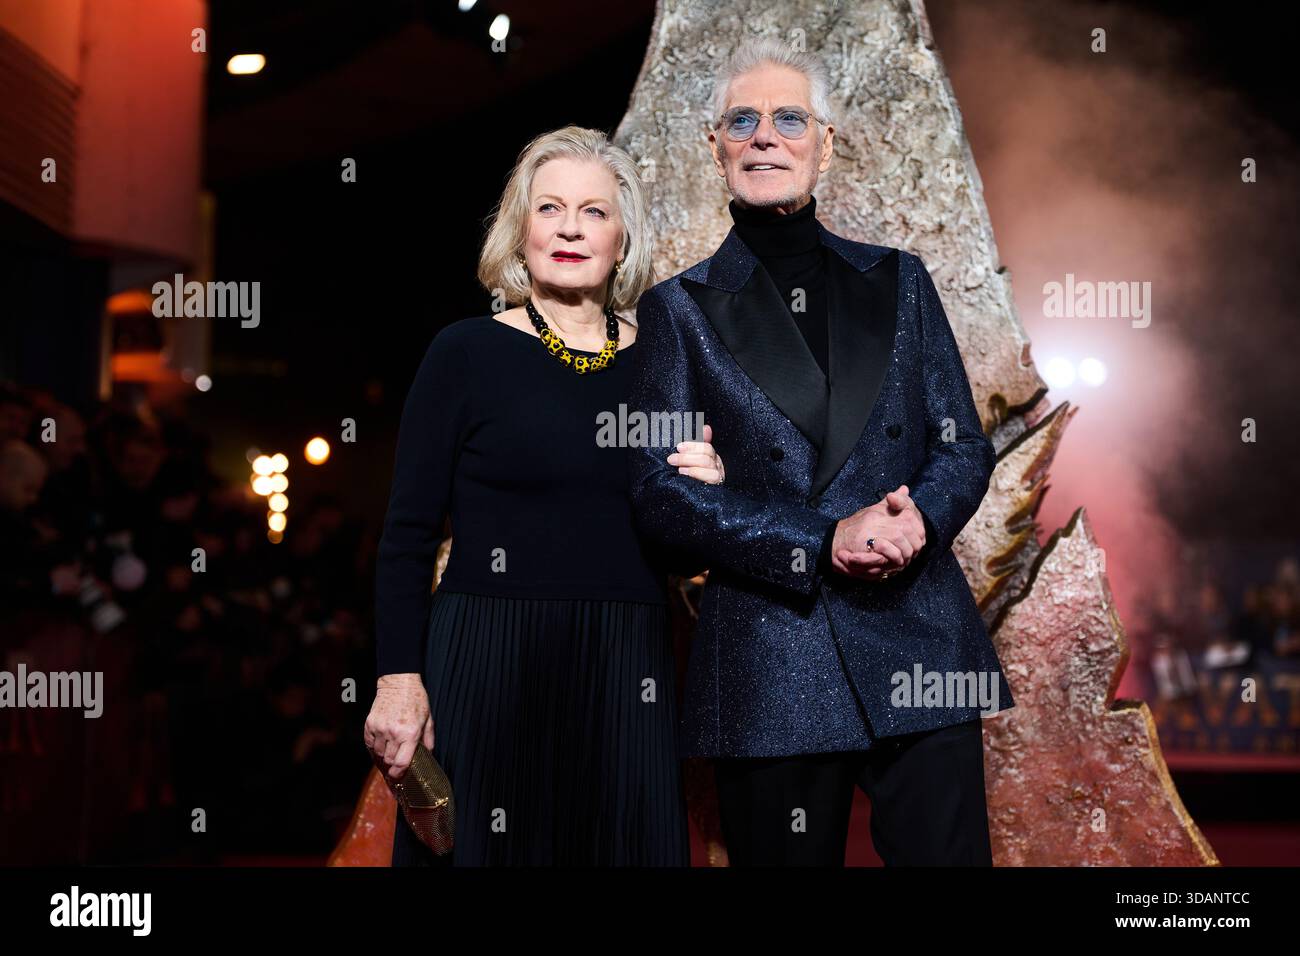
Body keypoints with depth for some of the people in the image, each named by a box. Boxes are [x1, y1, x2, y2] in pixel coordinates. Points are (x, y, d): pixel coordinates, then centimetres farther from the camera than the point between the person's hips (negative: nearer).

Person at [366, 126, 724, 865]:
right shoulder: (466, 353, -1)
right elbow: (408, 536, -3)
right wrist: (399, 679, -11)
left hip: (625, 680, 3)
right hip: (488, 672, -3)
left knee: (623, 843, 10)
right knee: (486, 845, 4)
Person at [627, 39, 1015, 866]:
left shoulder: (897, 281, 13)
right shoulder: (679, 309, 6)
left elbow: (965, 444, 11)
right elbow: (657, 487, -3)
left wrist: (917, 516, -13)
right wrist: (821, 545, -14)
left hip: (920, 641, 2)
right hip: (769, 667, -1)